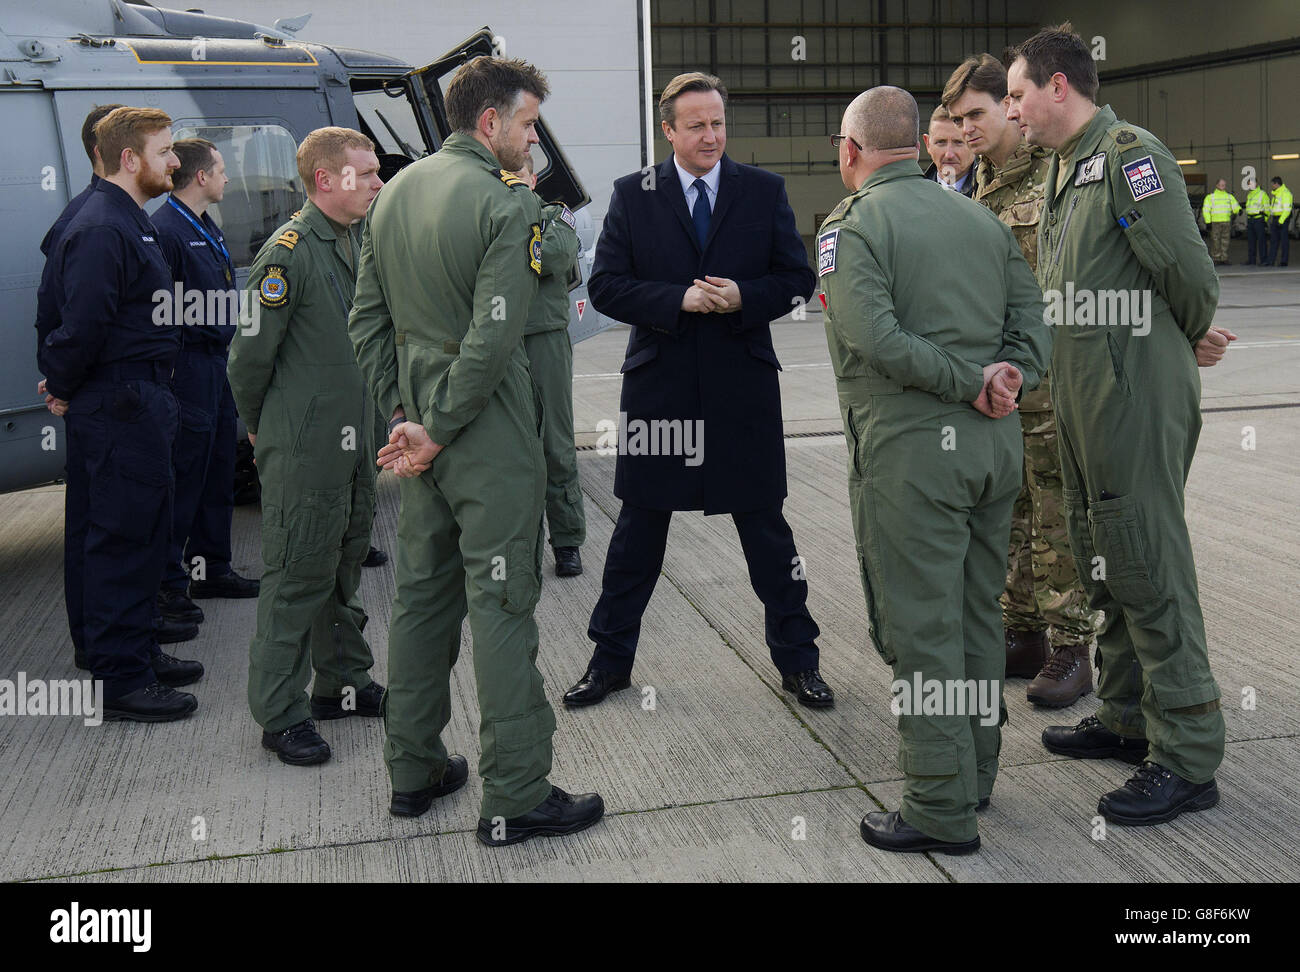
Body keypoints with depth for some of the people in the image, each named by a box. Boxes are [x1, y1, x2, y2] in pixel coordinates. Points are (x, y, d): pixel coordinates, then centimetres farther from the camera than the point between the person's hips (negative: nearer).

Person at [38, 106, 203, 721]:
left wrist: (63, 385, 14)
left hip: (138, 402, 11)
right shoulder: (101, 229, -18)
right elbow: (82, 324, -24)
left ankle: (138, 654, 29)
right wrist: (64, 389, -11)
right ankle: (121, 682, 5)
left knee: (144, 534, 17)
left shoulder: (129, 222, 17)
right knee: (122, 541, -4)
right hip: (119, 409, -11)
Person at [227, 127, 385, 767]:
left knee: (346, 564, 17)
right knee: (297, 575, -1)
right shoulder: (289, 252, -16)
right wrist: (260, 427, -1)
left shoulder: (353, 244, 11)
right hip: (304, 450, -8)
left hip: (354, 441, 8)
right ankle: (281, 714, 10)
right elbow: (250, 354, -14)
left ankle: (344, 683, 31)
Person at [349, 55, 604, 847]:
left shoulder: (397, 192, 10)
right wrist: (437, 429, -13)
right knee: (502, 603, -1)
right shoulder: (509, 204, -14)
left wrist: (404, 412, 9)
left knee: (423, 593, 15)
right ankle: (515, 796, 7)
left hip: (423, 427, 8)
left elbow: (368, 319, 11)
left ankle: (414, 771, 27)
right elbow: (491, 339, -21)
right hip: (489, 432, -8)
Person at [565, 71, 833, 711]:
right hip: (659, 386, 0)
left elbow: (797, 279, 4)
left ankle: (796, 658, 23)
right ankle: (611, 659, 24)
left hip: (744, 386, 0)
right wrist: (678, 299, -16)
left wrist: (745, 297, -15)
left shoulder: (764, 191, 5)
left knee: (766, 527, 8)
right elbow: (605, 286, -3)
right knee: (638, 528, 10)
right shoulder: (633, 196, 3)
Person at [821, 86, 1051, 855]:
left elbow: (874, 336, -19)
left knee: (920, 630, 1)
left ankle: (943, 811, 8)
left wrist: (971, 382, -14)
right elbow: (1034, 320, 7)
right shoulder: (982, 219, 14)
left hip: (910, 451, -7)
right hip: (995, 444, 7)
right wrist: (1004, 383, -6)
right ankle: (977, 775, 30)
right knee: (978, 616, 17)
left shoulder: (853, 223, -5)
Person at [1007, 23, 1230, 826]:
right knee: (1104, 563, 17)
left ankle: (1187, 758, 3)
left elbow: (1188, 270, -17)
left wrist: (1189, 341, 1)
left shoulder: (1130, 154, -13)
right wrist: (1191, 343, 11)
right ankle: (1128, 719, 31)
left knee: (1149, 567, -6)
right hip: (1085, 399, 10)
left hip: (1137, 399, -10)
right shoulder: (1066, 169, 17)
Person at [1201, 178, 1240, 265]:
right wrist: (1208, 222, -9)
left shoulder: (1229, 196, 15)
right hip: (1215, 222, -4)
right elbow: (1206, 210, 0)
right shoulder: (1210, 196, 3)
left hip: (1226, 222, 4)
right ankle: (1215, 259, -3)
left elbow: (1235, 206, 10)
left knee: (1225, 242, 4)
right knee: (1215, 241, -7)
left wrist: (1239, 210, -14)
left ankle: (1224, 259, 9)